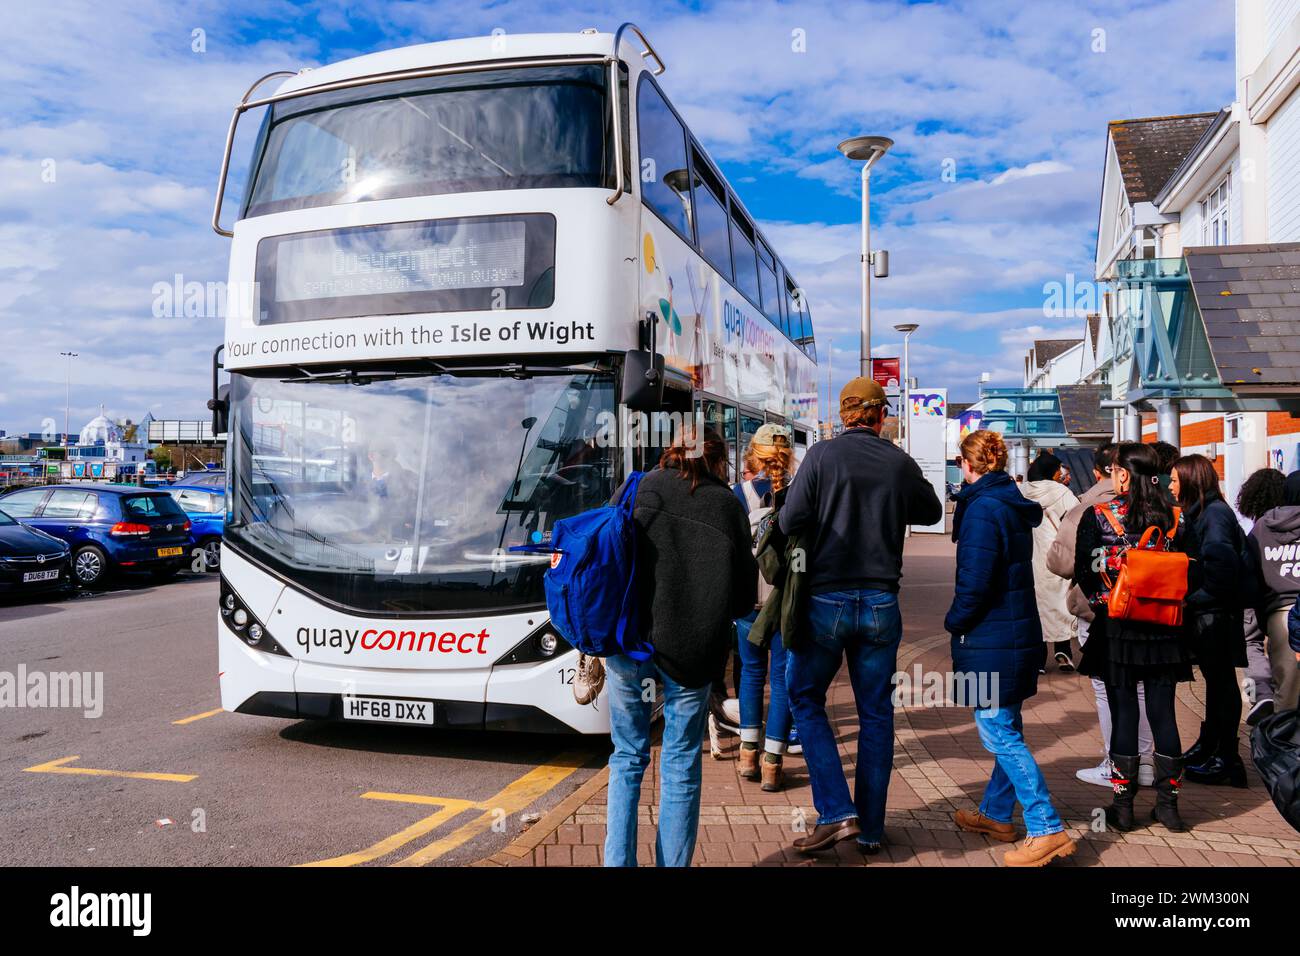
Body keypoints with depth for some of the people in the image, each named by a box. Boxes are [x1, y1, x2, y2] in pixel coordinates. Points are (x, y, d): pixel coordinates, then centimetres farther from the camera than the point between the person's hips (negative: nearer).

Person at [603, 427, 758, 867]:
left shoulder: (637, 490, 4)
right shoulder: (729, 506, 4)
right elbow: (745, 598, 4)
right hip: (692, 651, 0)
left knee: (628, 757, 15)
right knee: (681, 764, 12)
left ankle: (618, 861, 17)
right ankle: (673, 863, 17)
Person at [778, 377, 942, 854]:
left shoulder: (822, 454, -8)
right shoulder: (900, 462, 0)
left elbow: (790, 521, -12)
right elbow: (931, 511, 16)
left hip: (826, 599, -2)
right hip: (881, 603, 3)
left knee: (805, 698, 12)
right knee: (876, 713, 11)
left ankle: (836, 811, 2)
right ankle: (870, 829, 18)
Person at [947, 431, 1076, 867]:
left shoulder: (982, 508, -17)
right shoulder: (1014, 504, 11)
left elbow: (974, 582, -23)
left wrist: (954, 622, -7)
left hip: (990, 641, -10)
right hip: (1020, 634, 10)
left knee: (1000, 735, -4)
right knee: (1007, 731, 17)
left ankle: (1048, 830, -3)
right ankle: (996, 814, 30)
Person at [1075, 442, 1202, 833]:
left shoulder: (1097, 517, -8)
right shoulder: (1176, 518, 1)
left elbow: (1085, 572, -9)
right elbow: (1194, 573, 3)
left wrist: (1102, 600, 6)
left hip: (1115, 627, -2)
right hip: (1165, 629, 3)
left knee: (1123, 713, 5)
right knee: (1162, 713, 10)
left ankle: (1123, 804, 10)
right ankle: (1167, 803, 17)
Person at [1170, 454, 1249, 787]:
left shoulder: (1215, 513, -16)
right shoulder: (1198, 512, 12)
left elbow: (1223, 562, -27)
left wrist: (1197, 597, -18)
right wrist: (1191, 597, 7)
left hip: (1215, 615, -9)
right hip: (1204, 613, 9)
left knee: (1222, 681, -1)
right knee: (1215, 679, 17)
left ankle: (1227, 759, 8)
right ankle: (1208, 745, 29)